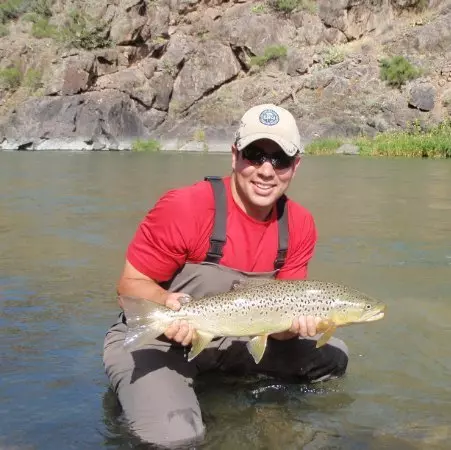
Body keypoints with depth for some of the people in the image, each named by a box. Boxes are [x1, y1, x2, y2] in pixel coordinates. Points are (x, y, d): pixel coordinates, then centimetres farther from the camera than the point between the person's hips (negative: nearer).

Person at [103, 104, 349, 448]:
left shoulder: (300, 225, -7)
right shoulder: (184, 207, -24)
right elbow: (130, 285, -15)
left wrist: (295, 323, -25)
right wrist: (166, 303, -36)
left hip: (230, 340, 6)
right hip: (153, 338, -6)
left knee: (332, 357, -1)